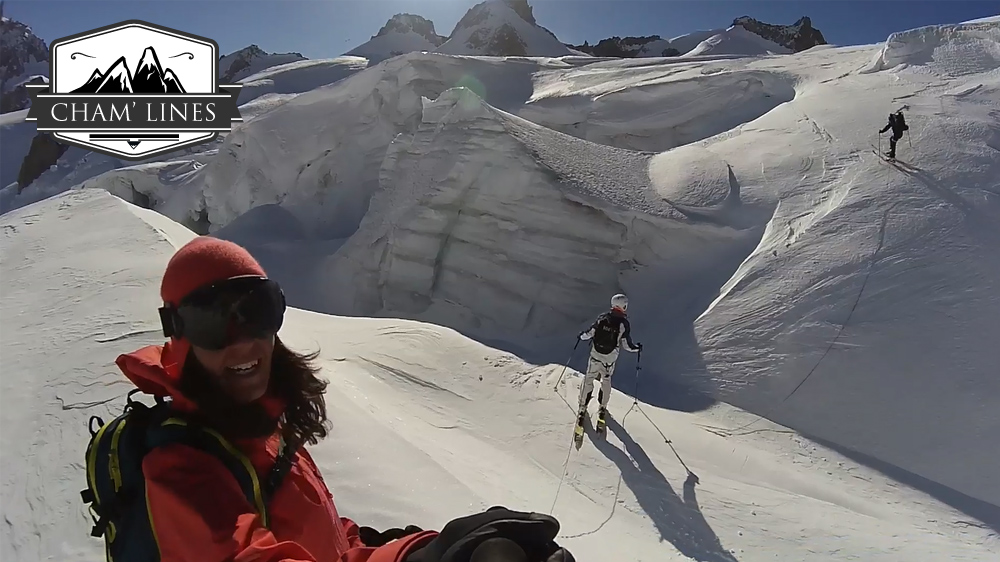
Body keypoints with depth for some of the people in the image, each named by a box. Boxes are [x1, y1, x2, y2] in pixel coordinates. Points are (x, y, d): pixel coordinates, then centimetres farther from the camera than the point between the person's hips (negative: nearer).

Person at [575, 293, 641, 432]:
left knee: (588, 380, 12)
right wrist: (638, 348, 13)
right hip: (609, 361, -1)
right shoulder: (624, 323, -12)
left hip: (595, 357, 1)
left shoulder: (602, 317, -7)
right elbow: (627, 345, -8)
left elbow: (589, 333, -1)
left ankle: (583, 407, 17)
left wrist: (581, 336, 20)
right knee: (606, 382, 20)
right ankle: (602, 407, 29)